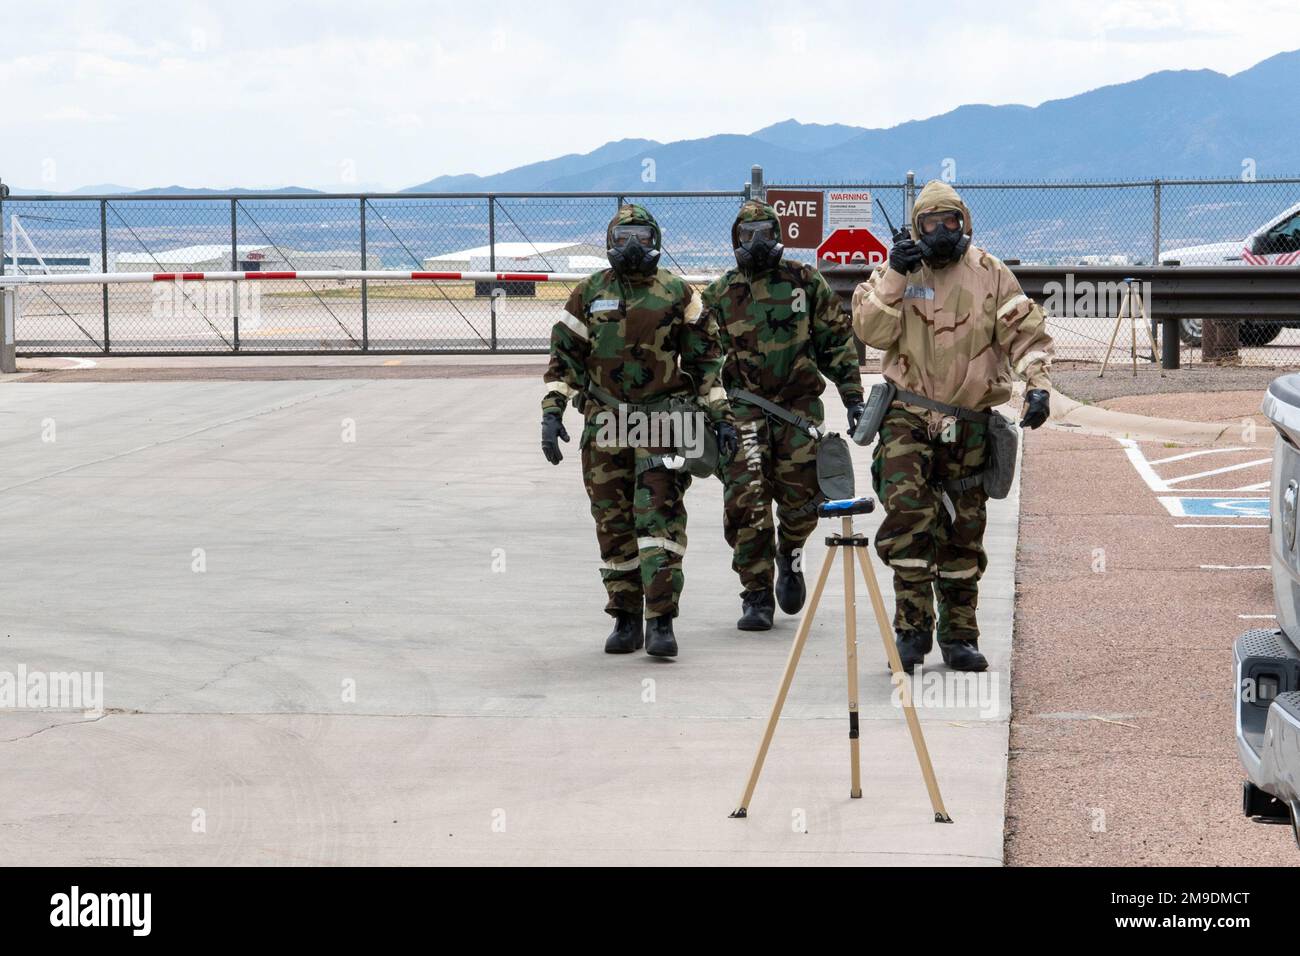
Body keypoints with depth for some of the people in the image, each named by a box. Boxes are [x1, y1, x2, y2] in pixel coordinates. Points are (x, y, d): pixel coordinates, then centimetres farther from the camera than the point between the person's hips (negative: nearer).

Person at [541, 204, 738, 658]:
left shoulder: (677, 293, 6)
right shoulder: (588, 294, 8)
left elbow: (705, 357, 11)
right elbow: (564, 357, 9)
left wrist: (720, 416, 7)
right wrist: (552, 413, -2)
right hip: (604, 424, 2)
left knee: (660, 518, -11)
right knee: (613, 526, 5)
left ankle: (661, 623, -12)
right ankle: (625, 619, 16)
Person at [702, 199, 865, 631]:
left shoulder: (806, 283, 7)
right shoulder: (719, 295, 8)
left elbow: (838, 340, 10)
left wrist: (853, 396, 5)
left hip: (798, 407, 0)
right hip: (743, 411, 0)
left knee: (800, 499, -2)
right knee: (745, 504, -10)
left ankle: (789, 555, 32)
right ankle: (757, 597, -1)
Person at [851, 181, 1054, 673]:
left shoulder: (990, 275, 4)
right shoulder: (895, 270, 5)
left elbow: (1026, 334, 1)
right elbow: (872, 331, -7)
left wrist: (1037, 385, -14)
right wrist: (894, 276, -15)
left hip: (969, 424, 1)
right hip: (908, 416, -1)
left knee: (963, 532, 8)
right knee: (908, 512, -20)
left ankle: (959, 636, 18)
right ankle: (913, 627, -14)